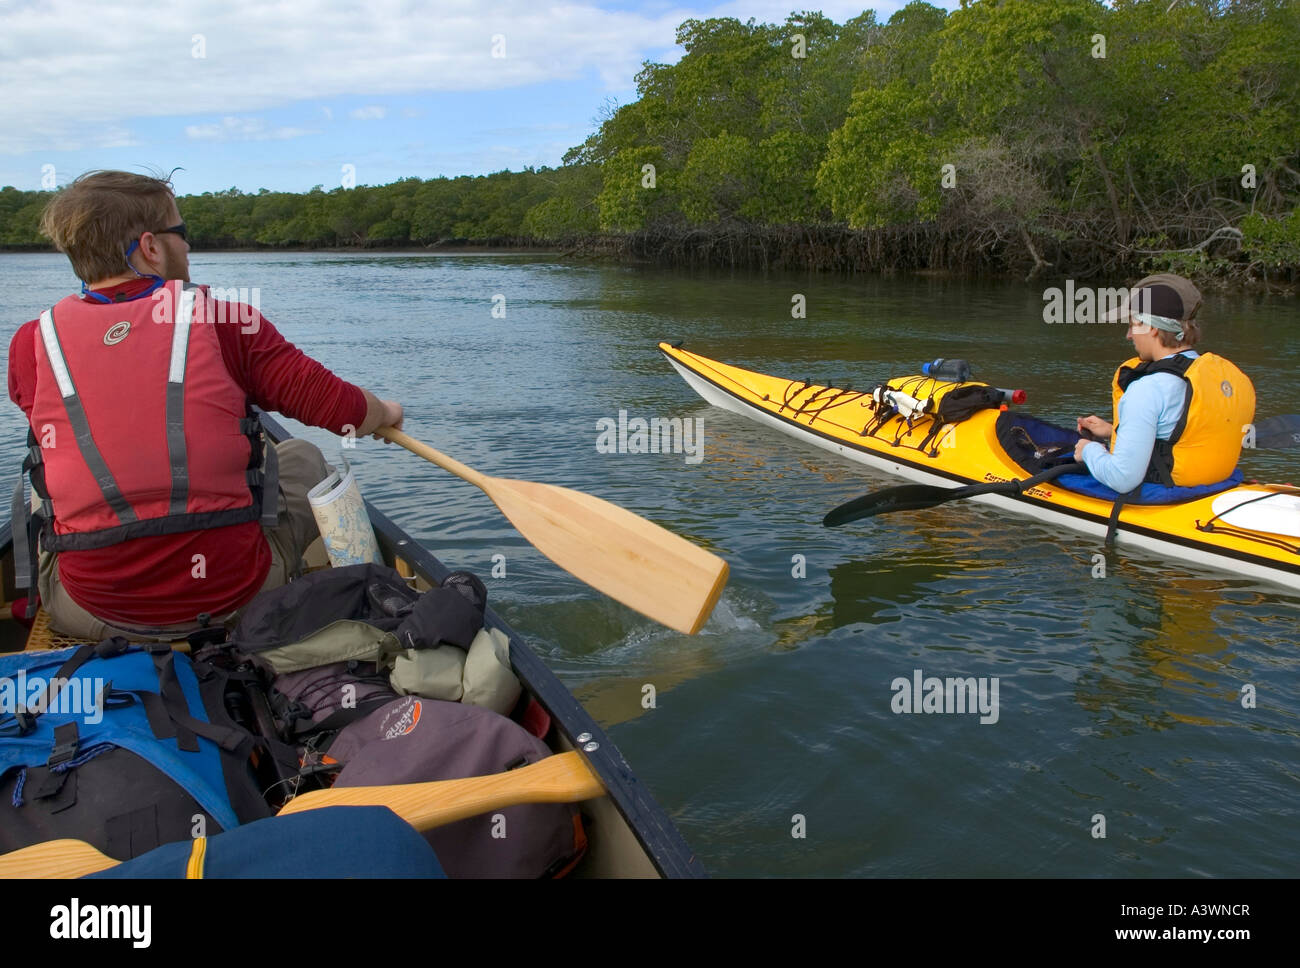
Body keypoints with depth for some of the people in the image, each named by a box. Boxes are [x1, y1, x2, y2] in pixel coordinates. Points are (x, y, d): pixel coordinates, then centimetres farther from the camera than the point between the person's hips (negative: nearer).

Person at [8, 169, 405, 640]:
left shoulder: (31, 343, -1)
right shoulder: (221, 319, -8)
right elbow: (338, 408, -6)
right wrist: (386, 412, 17)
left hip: (93, 616, 2)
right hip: (234, 596, -2)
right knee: (302, 458, 25)